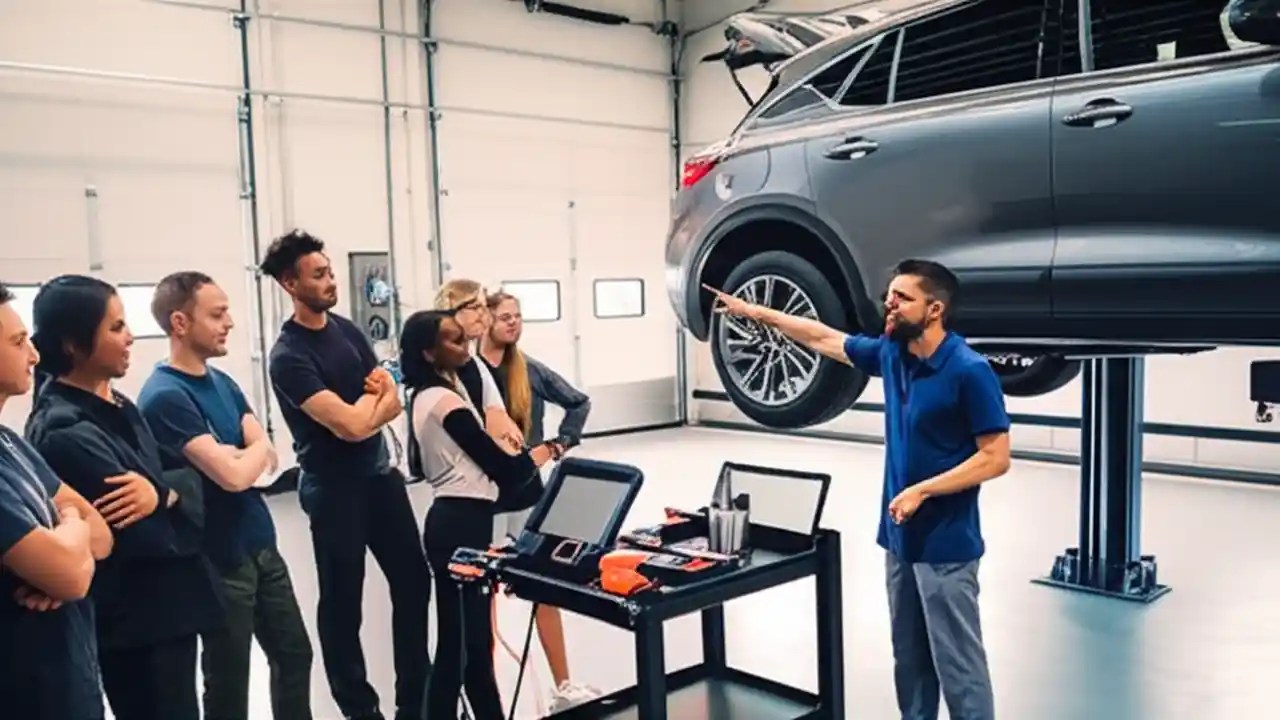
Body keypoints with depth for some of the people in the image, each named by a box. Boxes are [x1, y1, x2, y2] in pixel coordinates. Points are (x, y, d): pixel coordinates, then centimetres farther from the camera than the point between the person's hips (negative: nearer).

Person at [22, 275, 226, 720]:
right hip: (135, 628, -9)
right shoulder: (65, 433, -21)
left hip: (168, 609, 9)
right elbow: (145, 535, -27)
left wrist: (162, 495, -17)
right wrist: (169, 497, -10)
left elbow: (186, 475, 2)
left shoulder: (117, 407, 7)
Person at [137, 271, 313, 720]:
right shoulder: (165, 397, -19)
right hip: (221, 560, -8)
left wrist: (235, 455, -18)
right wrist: (255, 450, -5)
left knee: (294, 654, 19)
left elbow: (267, 459, 2)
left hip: (262, 545, 8)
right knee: (228, 682, 9)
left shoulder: (222, 382, 7)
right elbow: (234, 475, -25)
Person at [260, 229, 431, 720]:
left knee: (413, 580, 12)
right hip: (334, 489, -7)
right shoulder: (289, 356, -17)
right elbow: (351, 426, -24)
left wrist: (363, 411, -15)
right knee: (342, 603, 6)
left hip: (380, 474, 7)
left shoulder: (346, 328, 5)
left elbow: (393, 403, 6)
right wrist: (372, 395, -4)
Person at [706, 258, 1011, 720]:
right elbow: (824, 339, 16)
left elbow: (995, 458, -16)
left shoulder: (970, 371, -17)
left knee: (958, 665, 2)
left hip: (946, 545, -7)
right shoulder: (890, 354, 4)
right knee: (909, 658, 18)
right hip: (900, 537, 7)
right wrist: (753, 312, 19)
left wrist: (922, 491, -22)